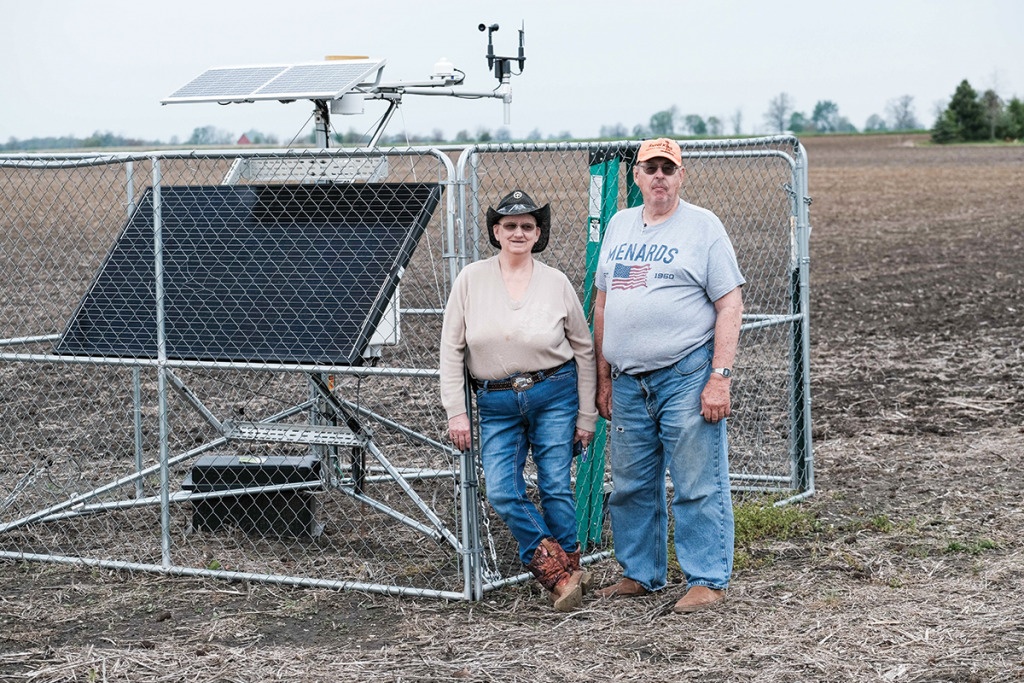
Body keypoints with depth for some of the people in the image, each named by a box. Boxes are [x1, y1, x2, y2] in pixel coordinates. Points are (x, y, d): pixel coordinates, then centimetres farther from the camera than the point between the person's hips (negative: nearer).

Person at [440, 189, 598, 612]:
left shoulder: (556, 283, -1)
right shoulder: (471, 279, -1)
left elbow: (583, 350, 6)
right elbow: (451, 348, 1)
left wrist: (587, 416, 4)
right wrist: (456, 412, -5)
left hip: (554, 394, -1)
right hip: (496, 403, 1)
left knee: (555, 487, -4)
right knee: (502, 493, -10)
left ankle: (566, 570, 13)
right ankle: (560, 572, -1)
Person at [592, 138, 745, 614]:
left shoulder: (703, 227, -2)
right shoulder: (618, 226, 15)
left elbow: (730, 304, -7)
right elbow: (603, 304, 19)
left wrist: (720, 377, -14)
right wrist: (603, 377, 15)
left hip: (686, 376, -6)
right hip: (628, 382, 6)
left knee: (698, 486, -3)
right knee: (631, 486, 12)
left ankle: (707, 580, 5)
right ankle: (641, 574, 26)